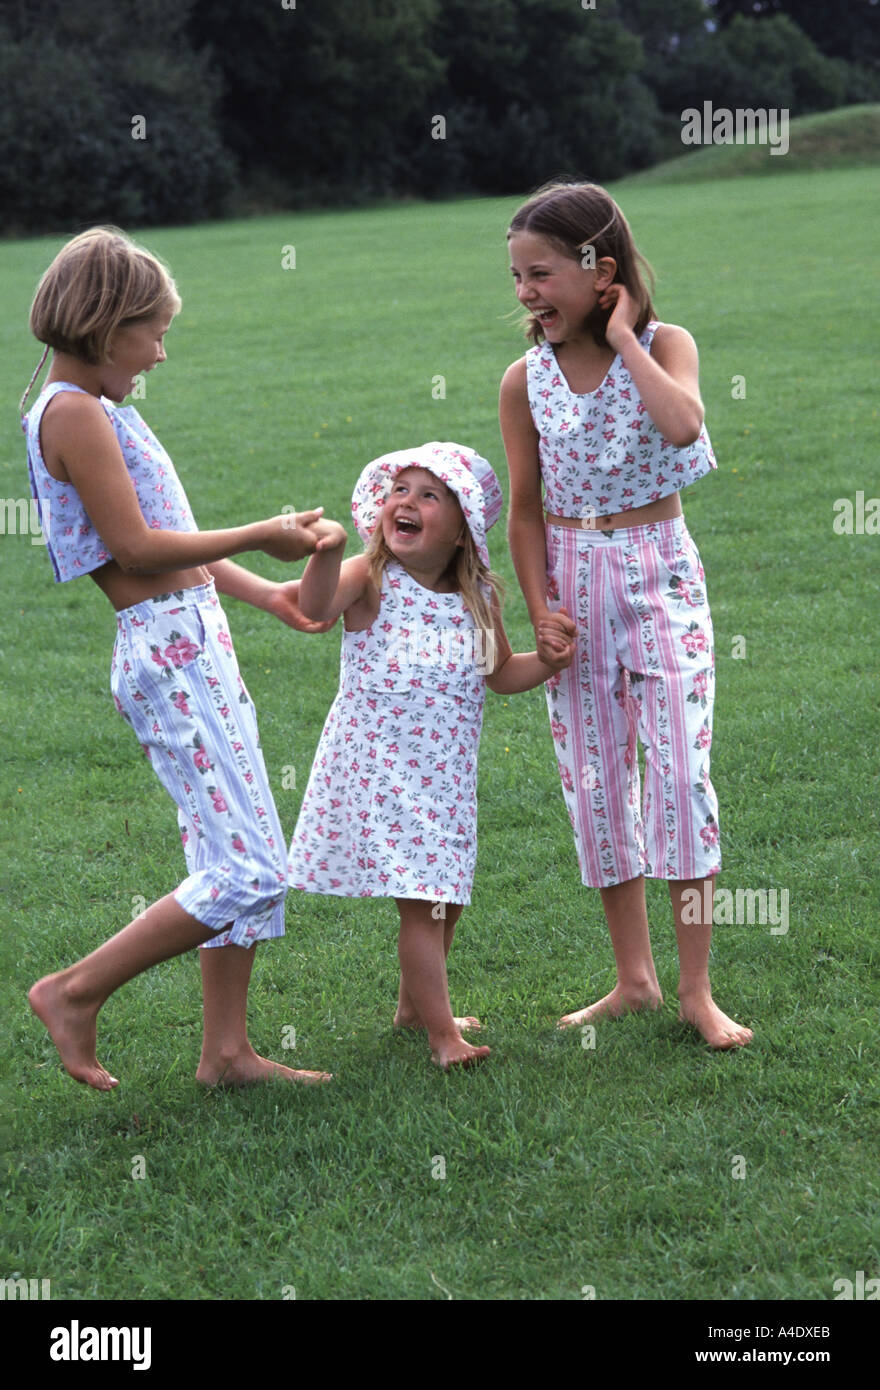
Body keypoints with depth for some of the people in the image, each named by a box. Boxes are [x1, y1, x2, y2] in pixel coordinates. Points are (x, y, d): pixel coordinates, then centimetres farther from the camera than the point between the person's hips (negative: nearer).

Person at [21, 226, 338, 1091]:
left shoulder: (100, 410, 16)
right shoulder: (74, 412, -13)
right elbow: (136, 548, -18)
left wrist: (267, 594, 18)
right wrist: (261, 536, -10)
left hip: (197, 642, 10)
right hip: (166, 652, -10)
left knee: (250, 862, 11)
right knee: (243, 874, -10)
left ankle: (227, 1050, 16)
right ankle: (75, 993, 2)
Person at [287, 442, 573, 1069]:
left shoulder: (478, 599, 4)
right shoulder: (370, 580, -10)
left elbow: (501, 674, 16)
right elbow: (316, 608, -30)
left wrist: (547, 661, -3)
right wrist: (327, 552, -48)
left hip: (446, 775, 6)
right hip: (379, 769, -5)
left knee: (448, 895, 16)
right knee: (420, 900, -7)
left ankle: (415, 1004, 37)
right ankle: (441, 1032, 1)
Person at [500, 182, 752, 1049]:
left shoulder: (663, 346, -7)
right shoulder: (525, 380, 0)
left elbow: (682, 425, -29)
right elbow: (526, 509, 4)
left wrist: (623, 339, -19)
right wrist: (541, 610, -5)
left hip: (658, 573, -3)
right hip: (573, 581, 3)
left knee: (679, 773, -7)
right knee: (595, 782, 6)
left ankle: (696, 990, 1)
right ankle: (634, 979, 19)